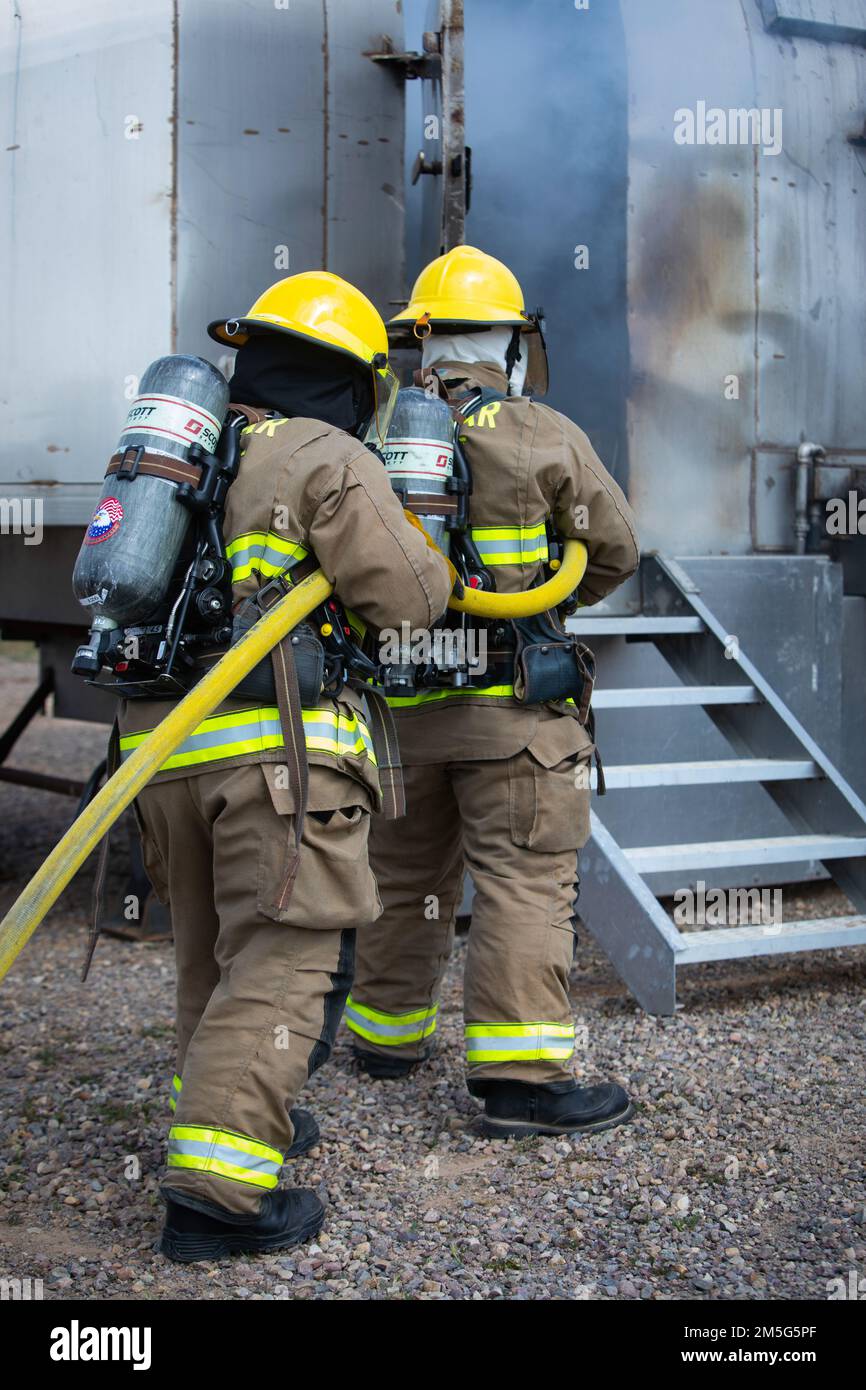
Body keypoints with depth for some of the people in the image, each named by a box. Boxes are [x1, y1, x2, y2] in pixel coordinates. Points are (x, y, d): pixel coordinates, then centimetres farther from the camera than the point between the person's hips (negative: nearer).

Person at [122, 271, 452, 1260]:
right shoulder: (328, 461, -4)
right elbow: (407, 601, -7)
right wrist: (424, 543, 14)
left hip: (163, 743, 8)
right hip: (279, 746, -8)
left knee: (212, 954, 21)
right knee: (284, 961, -7)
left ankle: (232, 1113, 34)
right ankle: (216, 1189, -13)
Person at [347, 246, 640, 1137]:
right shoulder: (546, 438, -8)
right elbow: (613, 551, 0)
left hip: (405, 701, 5)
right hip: (514, 706, -5)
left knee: (407, 874, 18)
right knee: (525, 882, -3)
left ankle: (387, 1032, 32)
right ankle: (518, 1075, -7)